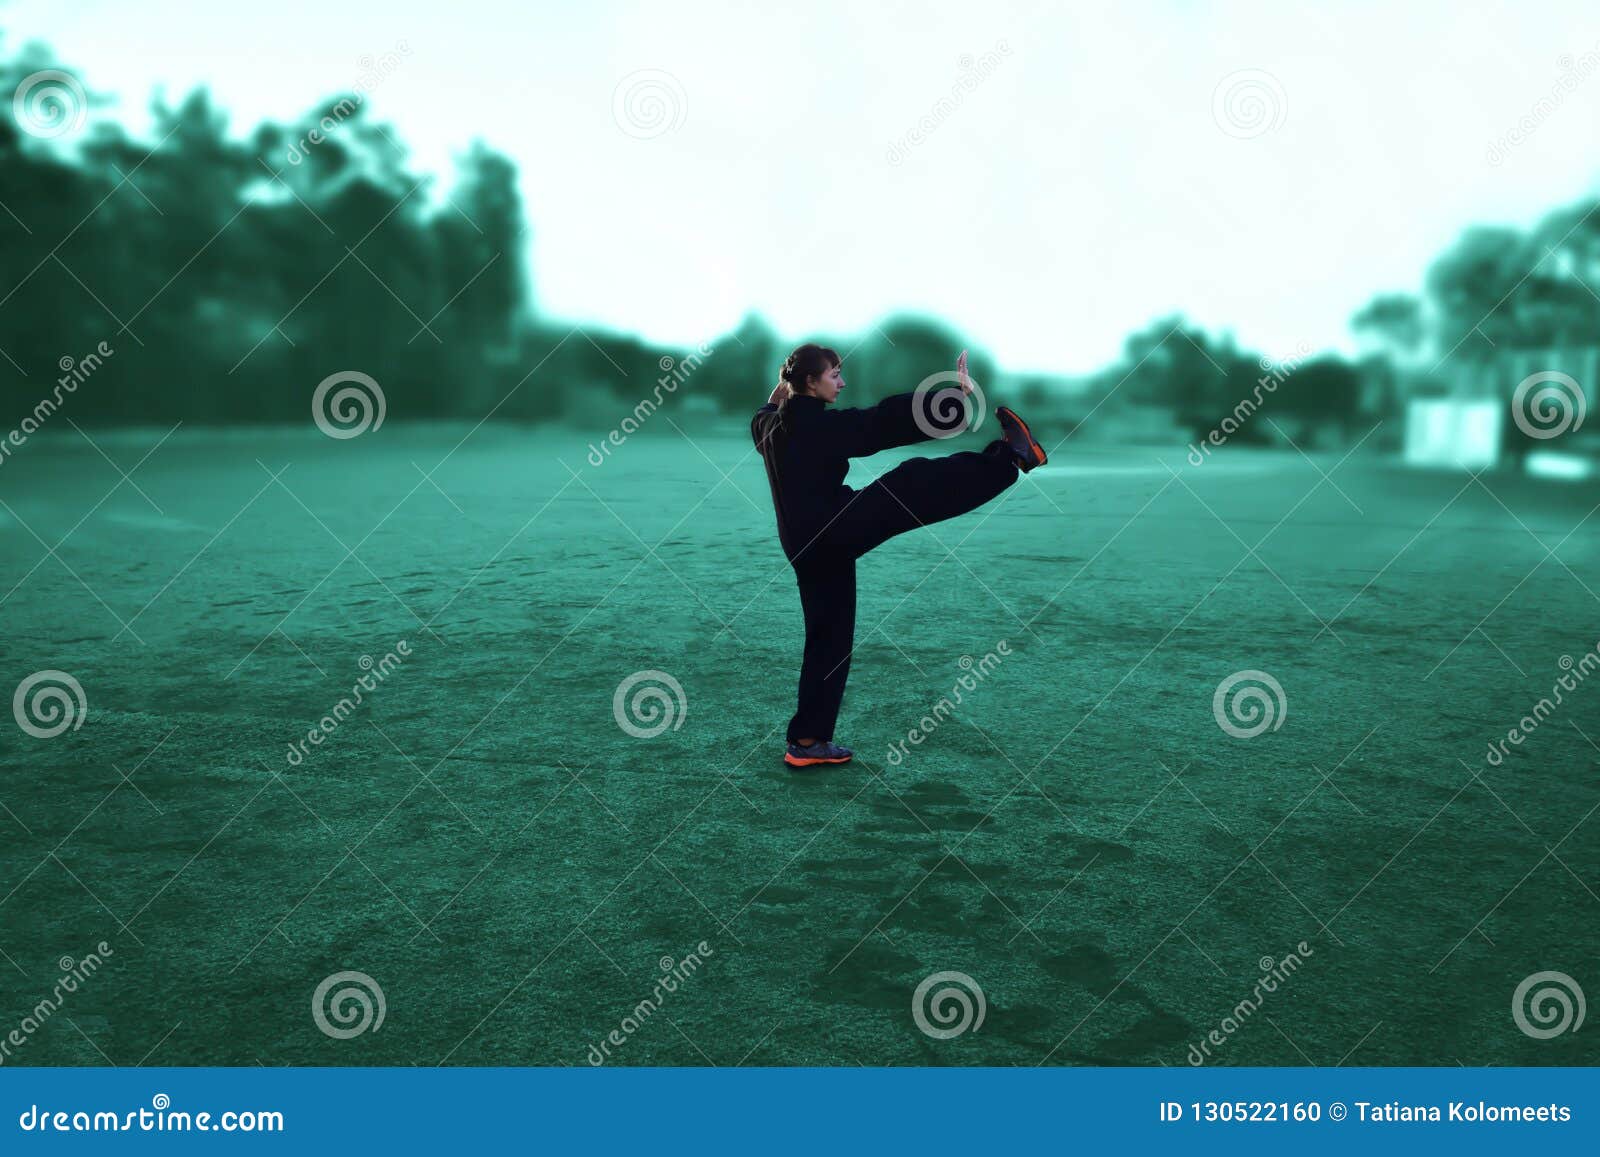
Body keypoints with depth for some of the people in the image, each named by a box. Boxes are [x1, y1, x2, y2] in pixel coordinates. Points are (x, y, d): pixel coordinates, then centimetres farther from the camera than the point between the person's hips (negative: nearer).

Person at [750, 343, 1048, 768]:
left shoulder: (771, 425, 13)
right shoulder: (819, 425, -12)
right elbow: (886, 422, -19)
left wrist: (775, 398, 60)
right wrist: (957, 400, -19)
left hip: (804, 547, 9)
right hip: (833, 530, -9)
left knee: (829, 639, 13)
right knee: (914, 484, -14)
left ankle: (807, 740, 16)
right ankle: (1010, 457, -9)